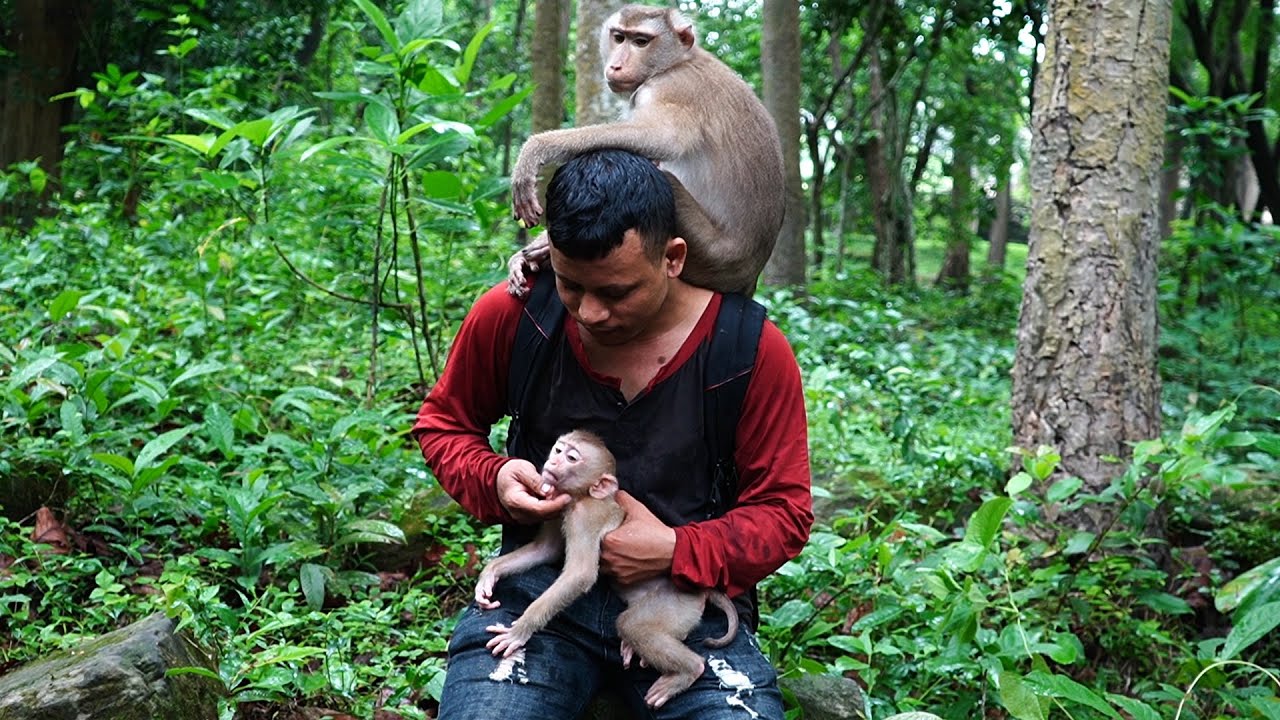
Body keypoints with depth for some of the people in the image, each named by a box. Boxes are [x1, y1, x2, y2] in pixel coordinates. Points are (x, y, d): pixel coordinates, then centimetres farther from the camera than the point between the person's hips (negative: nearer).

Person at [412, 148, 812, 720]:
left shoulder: (752, 347, -9)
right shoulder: (508, 315, -6)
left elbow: (783, 512, -1)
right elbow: (443, 423, 14)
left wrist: (678, 553, -18)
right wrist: (492, 480, -9)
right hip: (540, 587, 1)